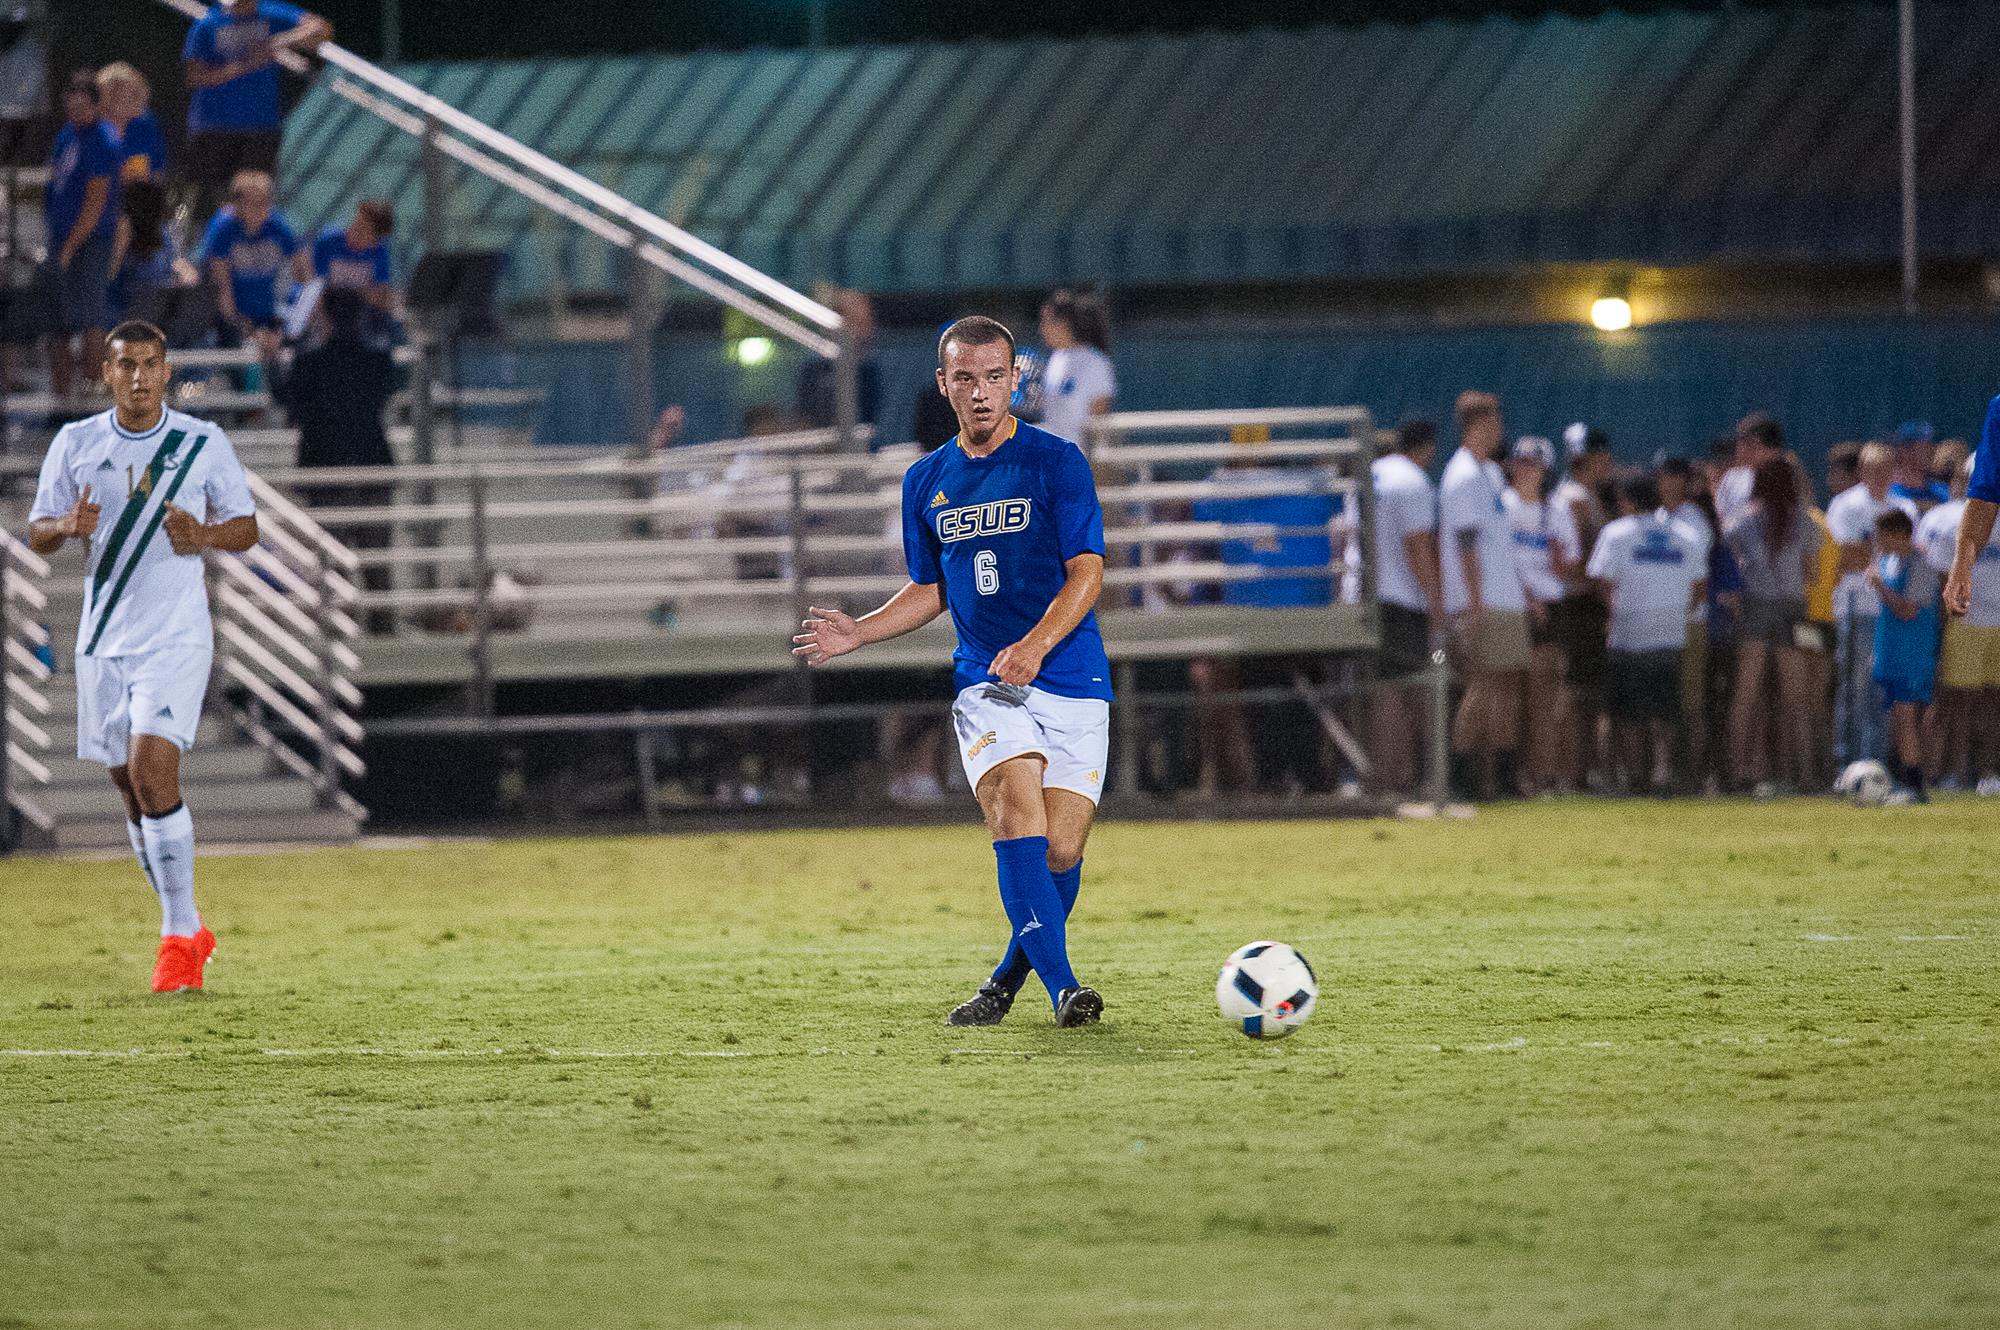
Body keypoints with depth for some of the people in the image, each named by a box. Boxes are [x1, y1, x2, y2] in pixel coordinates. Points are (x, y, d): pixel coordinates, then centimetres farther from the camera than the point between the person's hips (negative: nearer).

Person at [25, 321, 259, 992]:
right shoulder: (76, 443, 5)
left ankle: (179, 936, -12)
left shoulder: (203, 443, -1)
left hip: (176, 635, -4)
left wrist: (205, 534, -15)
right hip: (103, 636, 4)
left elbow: (246, 527, 7)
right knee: (131, 788, 8)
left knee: (152, 771, -19)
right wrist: (69, 526, -15)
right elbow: (37, 533, 8)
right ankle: (186, 929, 24)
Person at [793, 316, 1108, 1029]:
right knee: (1018, 820, -21)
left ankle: (1007, 982, 18)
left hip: (1070, 679, -2)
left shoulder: (1056, 461, -2)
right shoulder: (926, 481, 12)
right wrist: (858, 632, 7)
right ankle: (1063, 987, -27)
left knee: (1061, 851, -6)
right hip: (985, 684, 2)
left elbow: (1087, 573, -9)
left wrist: (1035, 646, -25)